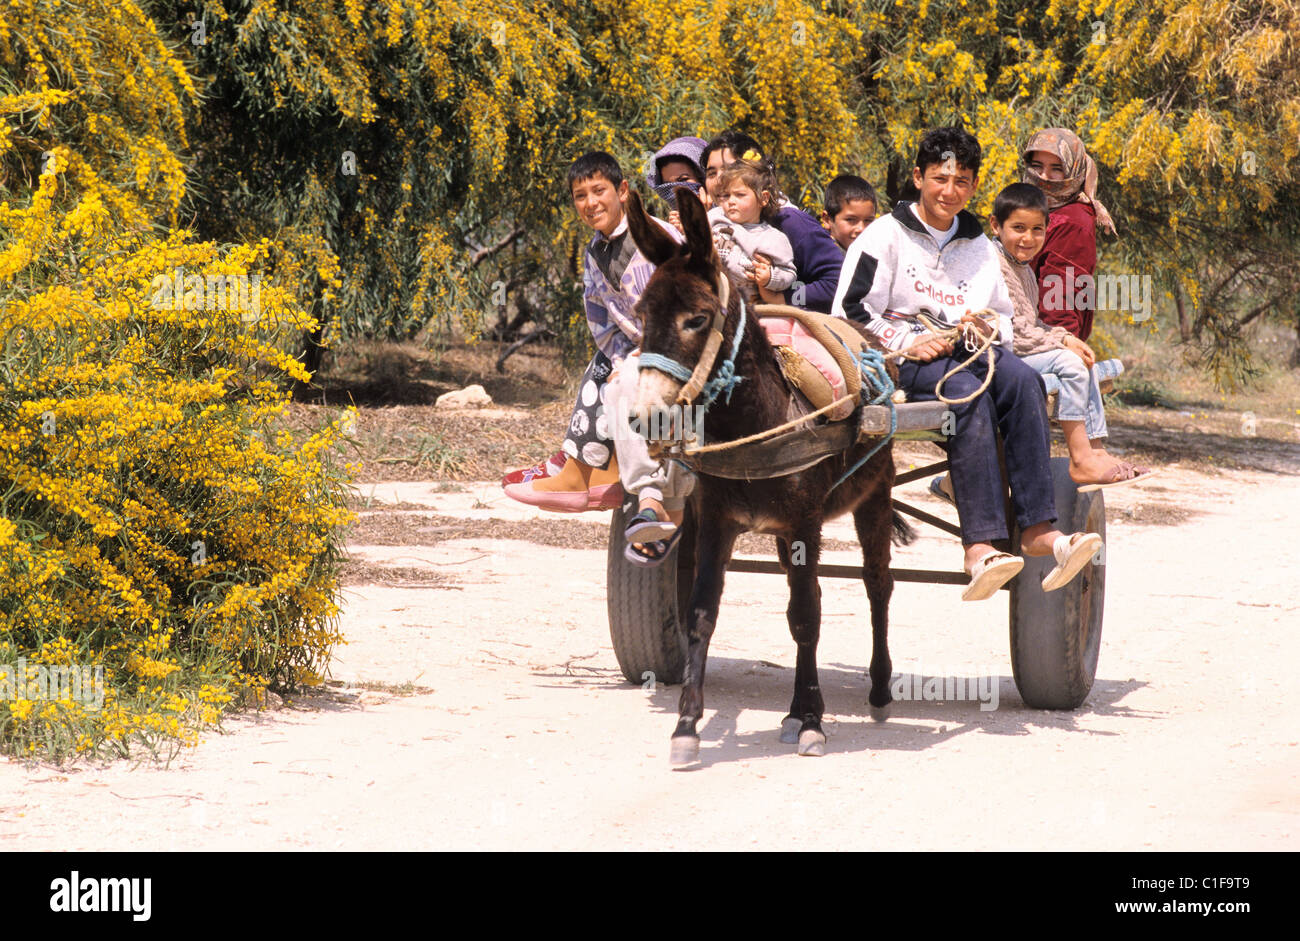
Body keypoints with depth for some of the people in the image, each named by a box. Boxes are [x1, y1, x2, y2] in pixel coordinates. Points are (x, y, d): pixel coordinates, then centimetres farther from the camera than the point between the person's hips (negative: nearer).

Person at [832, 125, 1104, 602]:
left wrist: (988, 327, 1)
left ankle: (1037, 528, -39)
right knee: (969, 394, -37)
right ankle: (980, 544, -47)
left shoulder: (979, 246, 23)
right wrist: (907, 342, -14)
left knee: (1021, 381, -30)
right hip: (903, 360, -5)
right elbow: (850, 313, 0)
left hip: (969, 349, 5)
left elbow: (1006, 319, 27)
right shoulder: (886, 235, 7)